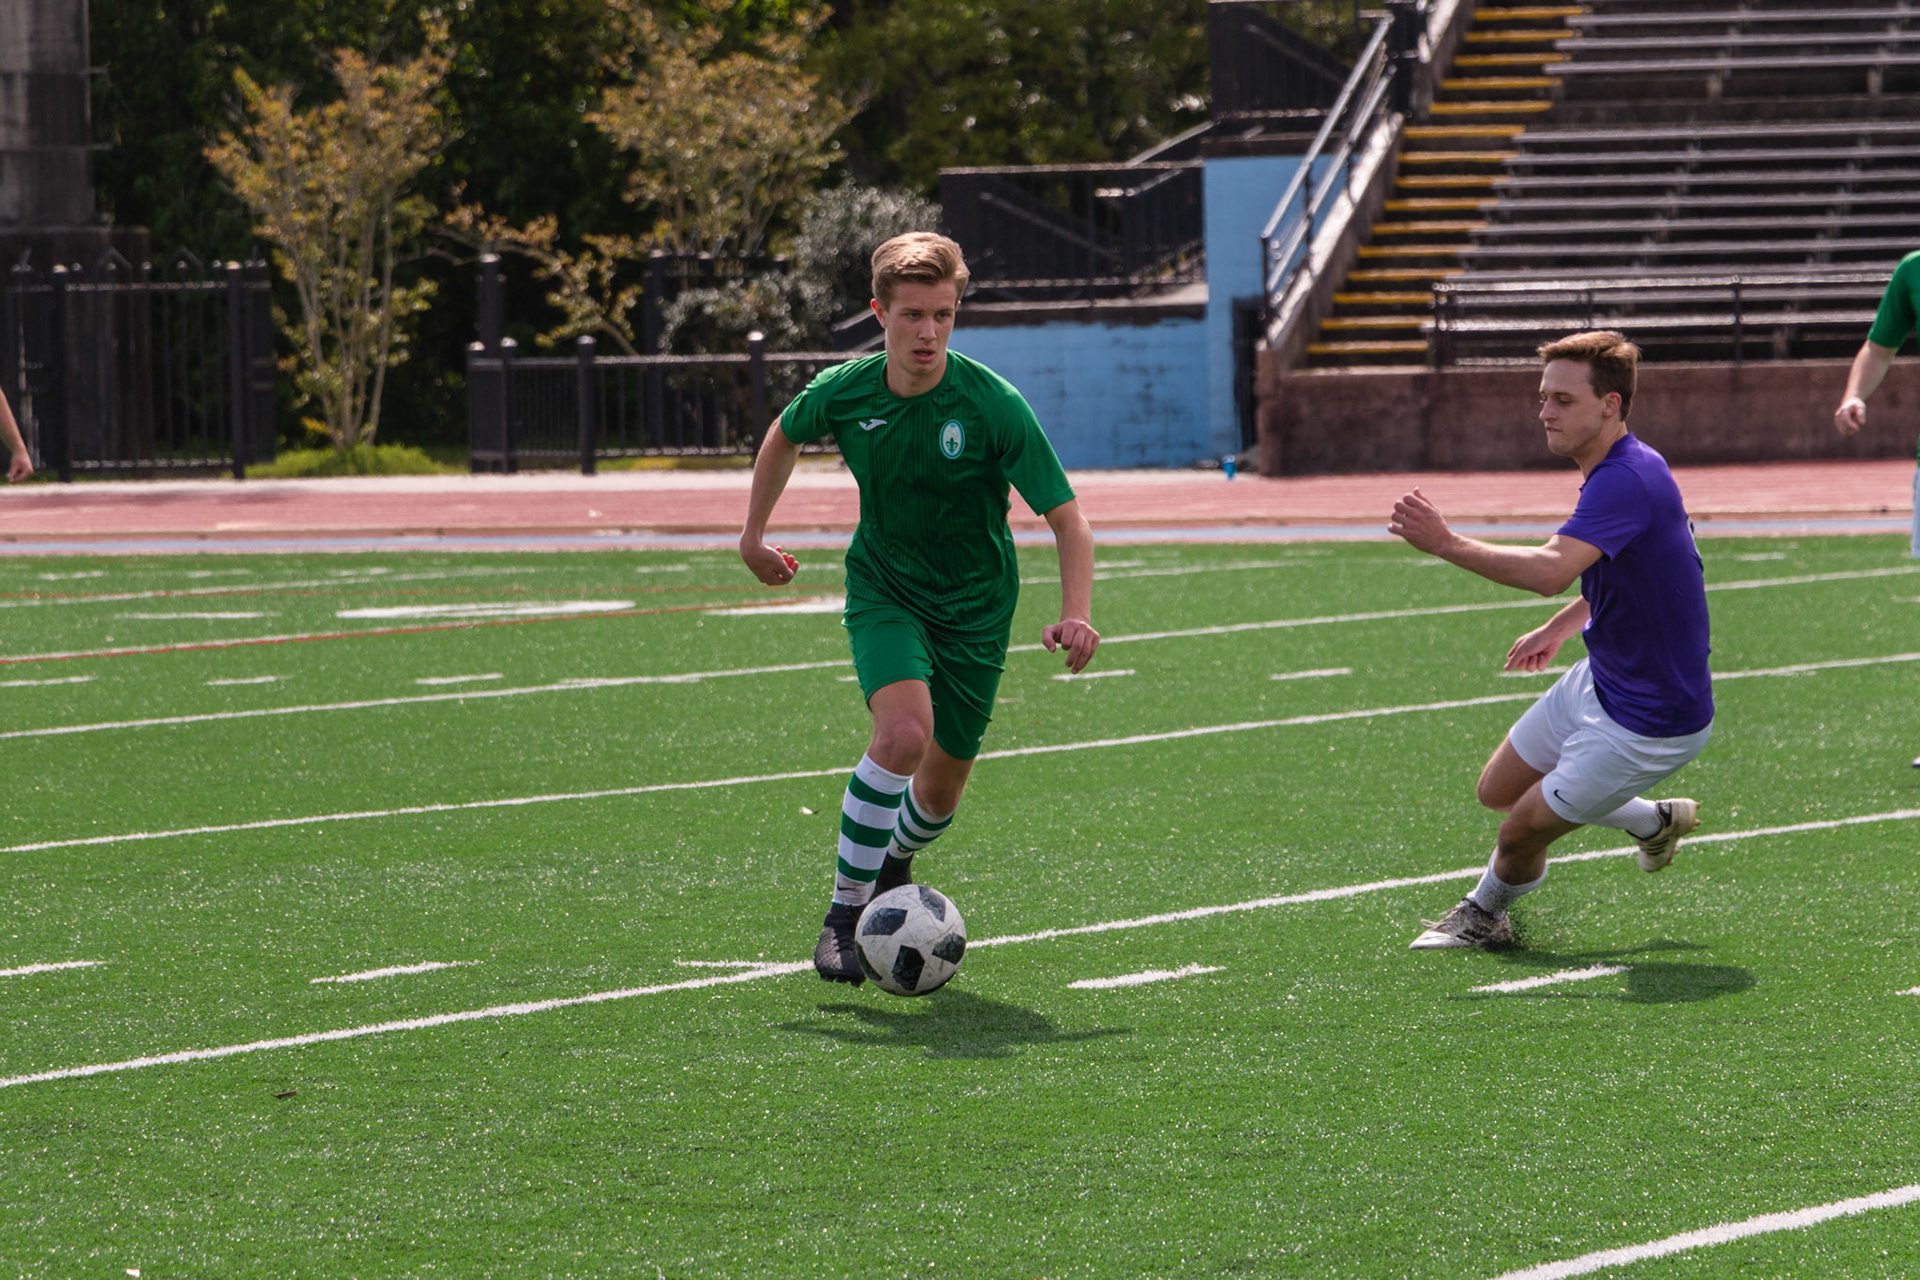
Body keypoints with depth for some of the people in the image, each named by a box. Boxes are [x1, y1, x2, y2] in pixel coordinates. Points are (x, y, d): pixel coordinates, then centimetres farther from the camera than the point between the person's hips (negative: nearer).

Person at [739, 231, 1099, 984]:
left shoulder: (992, 405, -22)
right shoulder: (844, 393, -14)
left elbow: (1066, 517, -18)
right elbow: (785, 436, 12)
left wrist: (1076, 613, -33)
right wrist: (753, 534, 16)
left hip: (973, 607, 0)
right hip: (883, 589, 0)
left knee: (941, 792, 8)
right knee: (904, 731, -28)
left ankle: (894, 863, 45)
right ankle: (844, 913, -16)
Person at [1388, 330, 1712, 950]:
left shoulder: (1626, 481, -30)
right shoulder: (1617, 471, 3)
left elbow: (1552, 571, -46)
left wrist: (1447, 543, -43)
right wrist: (1559, 628, 21)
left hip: (1649, 723, -10)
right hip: (1600, 682, 10)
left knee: (1521, 832, -2)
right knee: (1497, 790, 18)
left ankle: (1485, 911, 31)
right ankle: (1654, 821, 35)